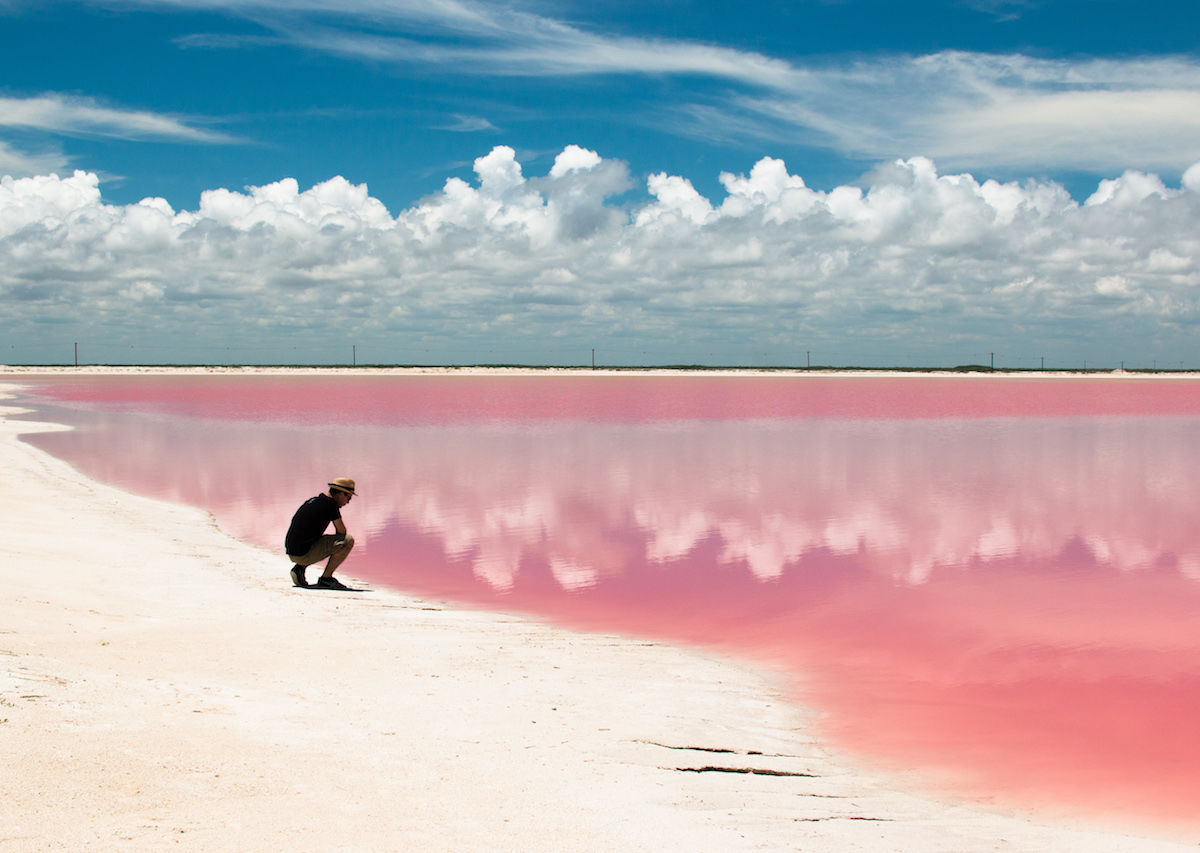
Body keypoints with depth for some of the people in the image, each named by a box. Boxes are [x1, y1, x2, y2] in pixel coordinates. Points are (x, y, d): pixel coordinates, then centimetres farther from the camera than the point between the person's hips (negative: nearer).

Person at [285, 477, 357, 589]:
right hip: (304, 554, -9)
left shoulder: (312, 501, 17)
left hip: (291, 553, 9)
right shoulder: (330, 504, -9)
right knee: (348, 541, -8)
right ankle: (326, 578, -4)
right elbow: (342, 532, -6)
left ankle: (300, 568, 13)